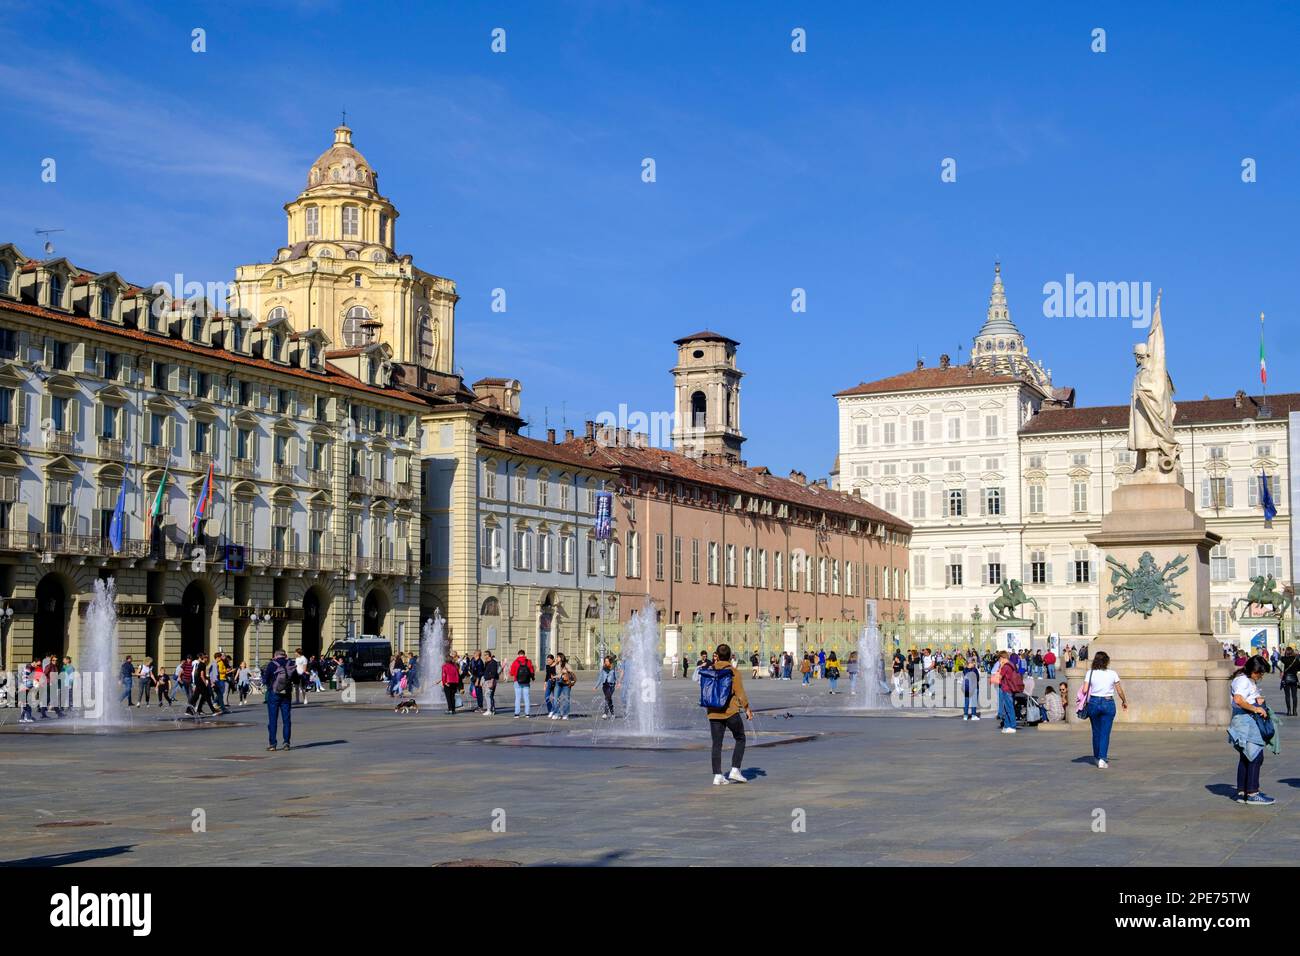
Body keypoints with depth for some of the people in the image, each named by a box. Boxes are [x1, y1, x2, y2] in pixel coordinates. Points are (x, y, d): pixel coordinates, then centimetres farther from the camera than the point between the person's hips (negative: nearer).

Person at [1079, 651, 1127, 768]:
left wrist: (1083, 703, 4)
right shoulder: (1112, 674, -2)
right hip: (1108, 703, -1)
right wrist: (1124, 701, 22)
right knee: (1105, 733, 1)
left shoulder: (1090, 673, -3)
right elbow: (1120, 691, 5)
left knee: (1096, 731, 16)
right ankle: (1102, 759, -9)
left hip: (1093, 703, 1)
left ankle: (1097, 757, 28)